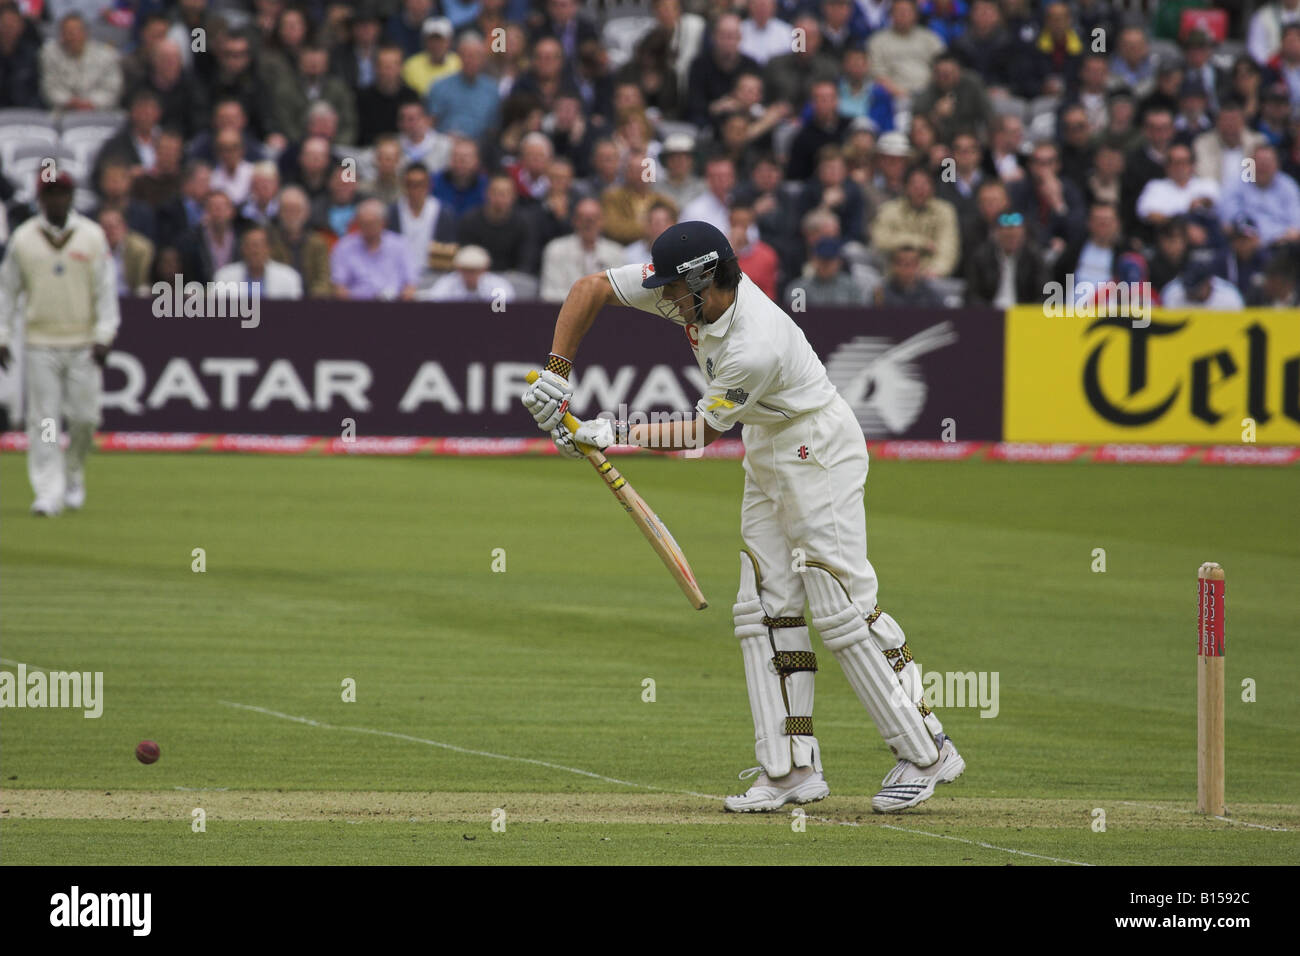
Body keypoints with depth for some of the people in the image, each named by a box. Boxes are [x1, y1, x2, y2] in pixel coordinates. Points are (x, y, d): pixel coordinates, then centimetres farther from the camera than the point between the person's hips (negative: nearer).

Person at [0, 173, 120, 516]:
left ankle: (74, 475, 25)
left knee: (85, 418, 0)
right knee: (43, 422, -6)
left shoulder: (92, 236, 2)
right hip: (40, 344, 0)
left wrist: (103, 336, -8)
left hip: (84, 345, 0)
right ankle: (49, 492, -6)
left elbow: (107, 290, 1)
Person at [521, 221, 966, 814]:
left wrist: (616, 435, -16)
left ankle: (925, 752, -8)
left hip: (818, 448, -9)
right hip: (766, 454, 9)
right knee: (768, 605, 3)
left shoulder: (754, 348, -33)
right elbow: (591, 289, -3)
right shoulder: (691, 291, -10)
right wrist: (556, 373, -10)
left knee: (840, 604, -13)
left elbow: (704, 432, -19)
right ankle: (792, 768, 3)